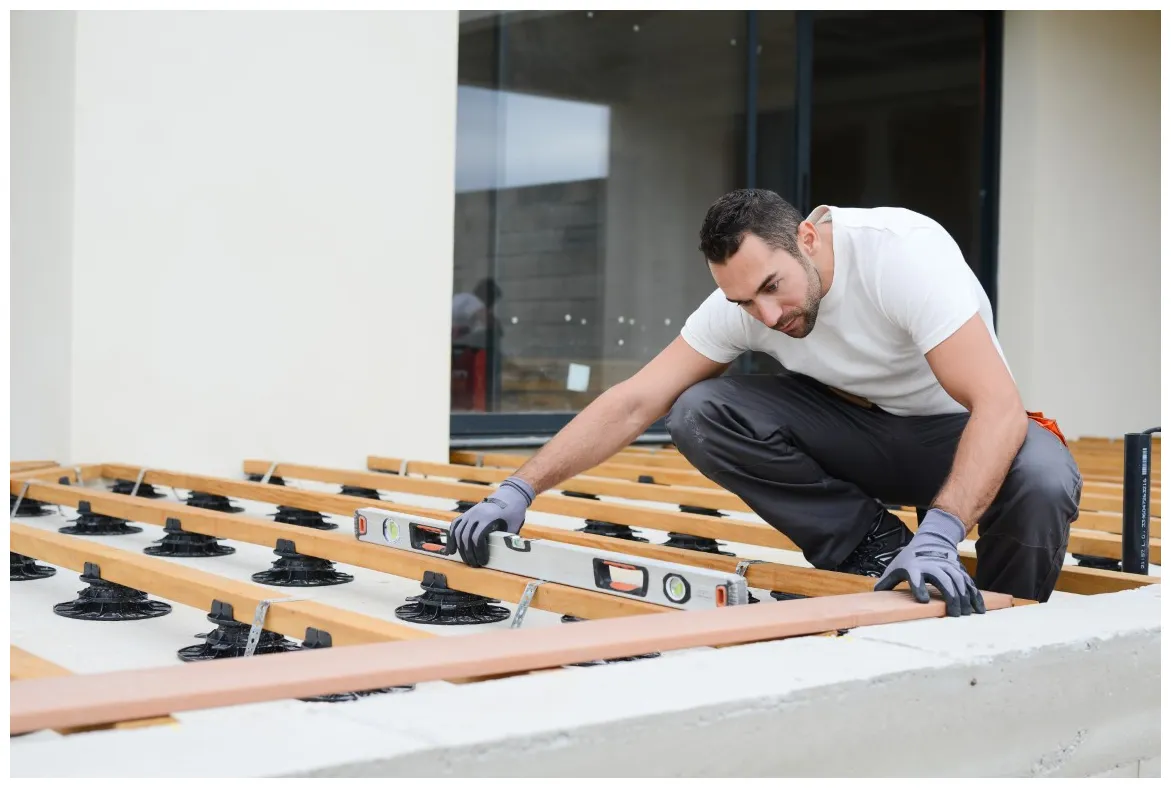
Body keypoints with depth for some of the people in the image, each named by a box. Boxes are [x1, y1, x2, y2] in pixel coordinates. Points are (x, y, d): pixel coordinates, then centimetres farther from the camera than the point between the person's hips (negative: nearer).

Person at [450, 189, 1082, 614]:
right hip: (857, 425, 4)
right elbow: (633, 403, -14)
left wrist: (939, 536, -51)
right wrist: (520, 488, -22)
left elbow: (998, 405, -38)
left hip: (958, 431, -3)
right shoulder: (741, 301, -15)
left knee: (1041, 479, -39)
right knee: (699, 412, -20)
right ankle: (875, 550, -9)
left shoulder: (904, 252, -31)